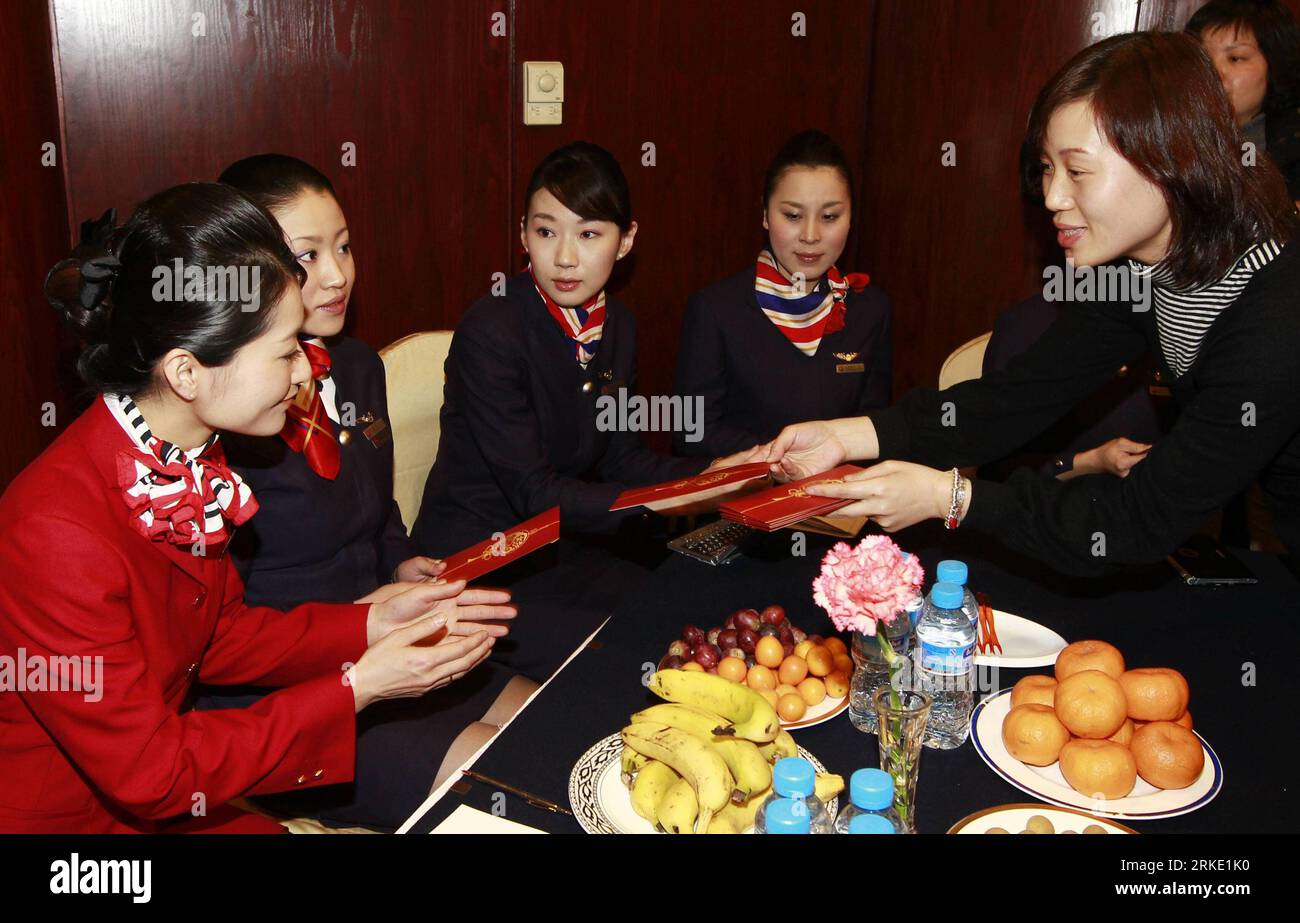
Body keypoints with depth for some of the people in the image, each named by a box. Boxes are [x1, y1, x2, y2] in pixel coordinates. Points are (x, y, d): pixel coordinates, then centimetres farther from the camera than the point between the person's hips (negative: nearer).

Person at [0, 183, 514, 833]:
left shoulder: (188, 460, -6)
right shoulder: (58, 530, -30)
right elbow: (149, 773, -23)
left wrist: (371, 625, -6)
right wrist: (356, 689, -21)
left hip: (154, 796, 7)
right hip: (62, 816, -7)